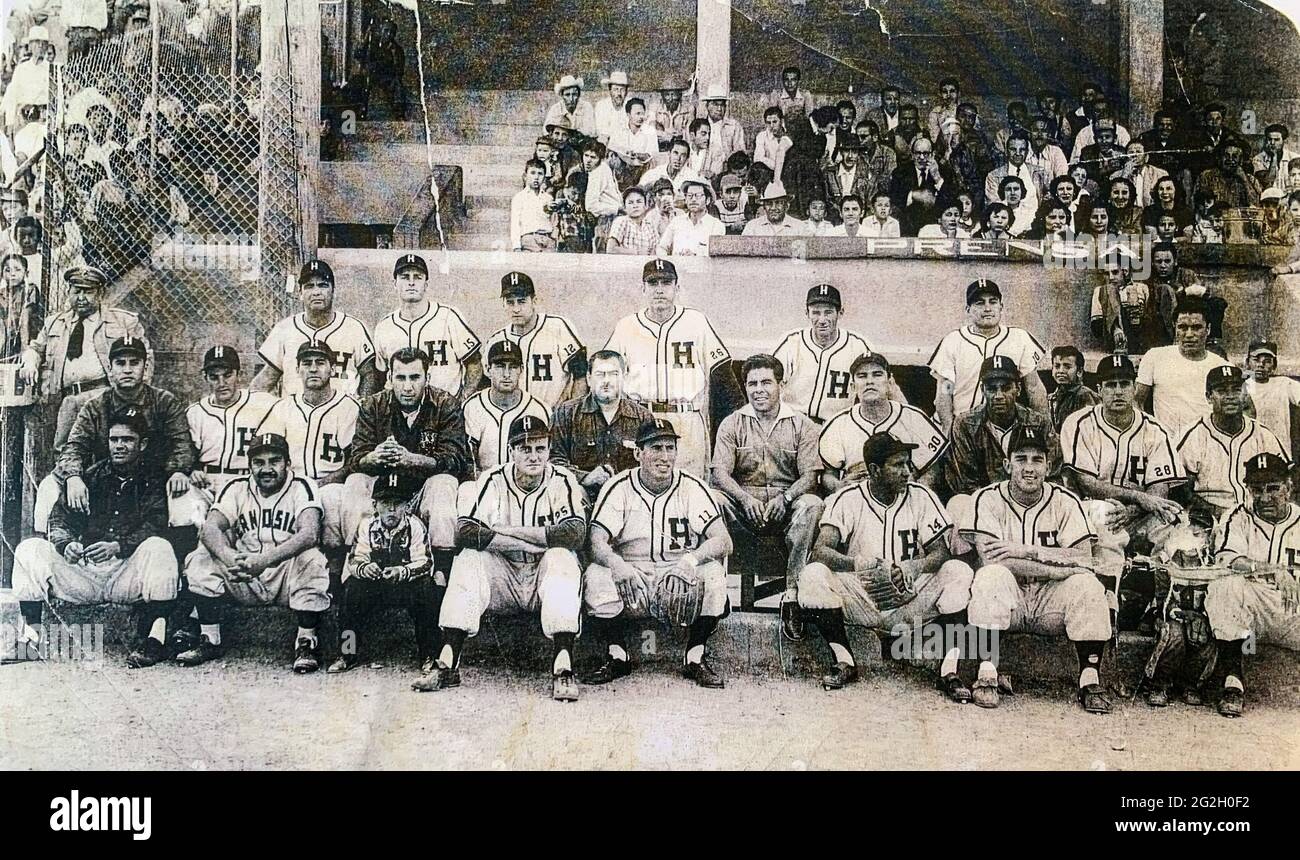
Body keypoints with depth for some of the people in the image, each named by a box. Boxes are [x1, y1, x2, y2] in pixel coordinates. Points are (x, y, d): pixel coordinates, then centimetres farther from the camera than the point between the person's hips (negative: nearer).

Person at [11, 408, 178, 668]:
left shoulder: (152, 481, 6)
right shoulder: (91, 476, 13)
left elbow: (155, 525, -9)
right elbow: (60, 517, 7)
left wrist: (117, 546, -26)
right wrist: (67, 543, -17)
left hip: (128, 574, -3)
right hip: (83, 574, 3)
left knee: (159, 548, -32)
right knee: (30, 548, -12)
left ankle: (151, 638, -36)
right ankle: (31, 631, -20)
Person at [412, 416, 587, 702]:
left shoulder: (562, 481, -6)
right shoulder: (493, 481, -2)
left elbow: (575, 534, -24)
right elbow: (464, 532, -16)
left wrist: (507, 531, -20)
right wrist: (538, 539, -22)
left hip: (544, 576, -2)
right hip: (501, 576, 2)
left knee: (562, 558, -31)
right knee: (468, 559, -24)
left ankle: (563, 667, -39)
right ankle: (447, 665, -29)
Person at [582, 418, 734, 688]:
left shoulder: (692, 488, -3)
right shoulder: (619, 487, -3)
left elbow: (724, 541, -12)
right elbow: (597, 543, -14)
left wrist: (692, 557, -35)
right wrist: (617, 563, -38)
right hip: (630, 582, 0)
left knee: (713, 572, -29)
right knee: (595, 576, -28)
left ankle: (695, 660, -11)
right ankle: (616, 658, -9)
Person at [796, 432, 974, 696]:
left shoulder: (920, 496, -2)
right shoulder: (848, 498, -7)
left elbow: (940, 553, -7)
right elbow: (820, 550, -19)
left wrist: (915, 566, -32)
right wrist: (854, 563, -42)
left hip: (911, 603, 1)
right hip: (861, 601, -1)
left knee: (958, 572, -24)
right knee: (813, 575, -26)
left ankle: (949, 672, -19)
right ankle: (844, 663, -10)